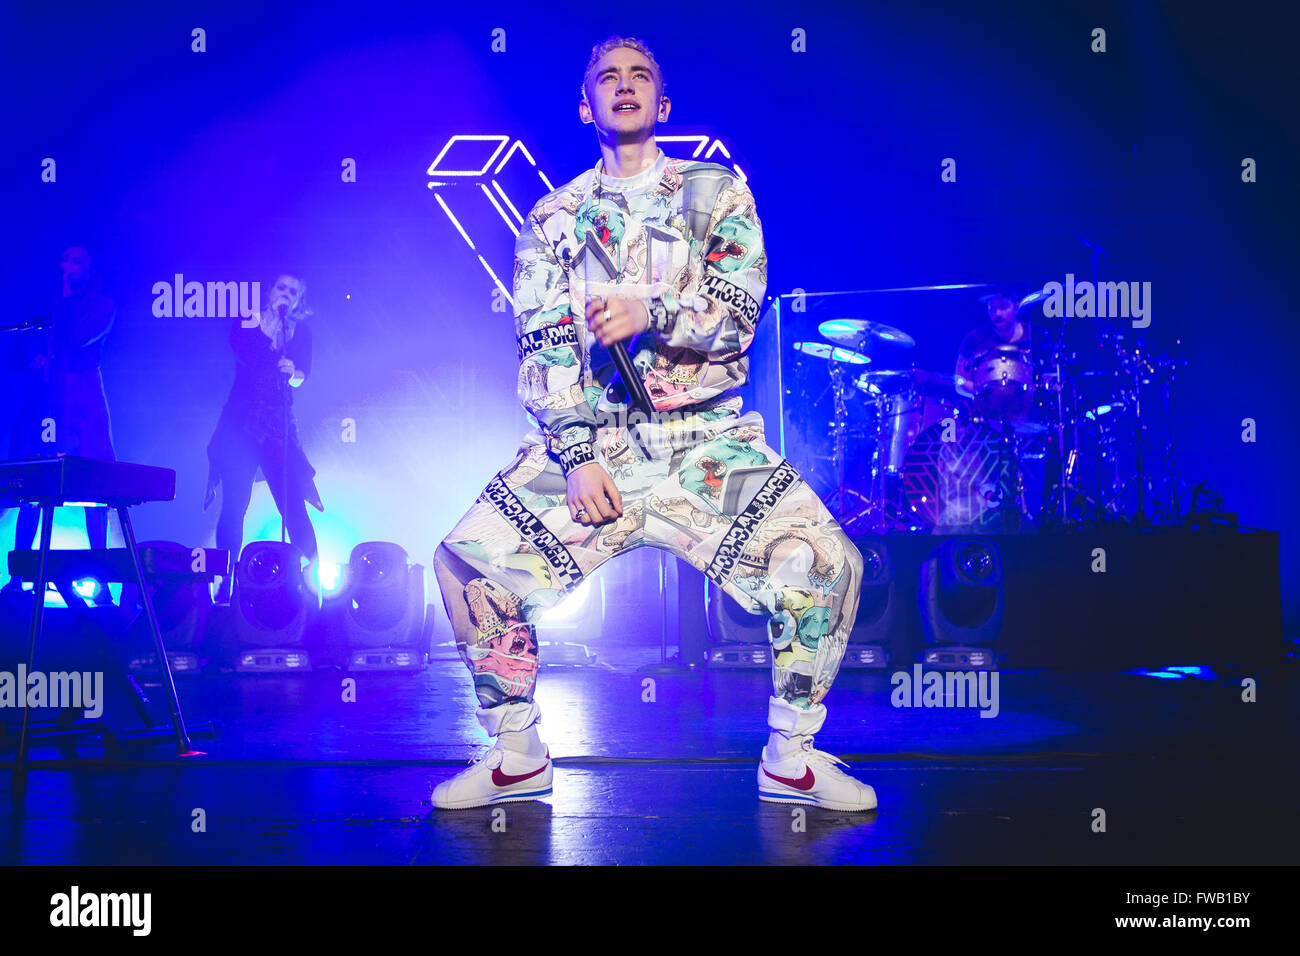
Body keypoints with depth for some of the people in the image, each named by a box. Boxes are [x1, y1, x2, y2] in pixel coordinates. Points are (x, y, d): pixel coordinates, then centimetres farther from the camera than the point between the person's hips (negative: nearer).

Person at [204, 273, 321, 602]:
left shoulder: (301, 330, 12)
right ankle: (225, 583, 4)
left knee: (292, 503, -8)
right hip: (240, 420, -1)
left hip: (280, 424, 1)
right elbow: (244, 351, -12)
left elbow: (301, 377, 1)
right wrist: (271, 322, -11)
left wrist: (293, 372, -20)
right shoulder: (247, 319, 8)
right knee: (234, 504, -3)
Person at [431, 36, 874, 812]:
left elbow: (739, 311, -3)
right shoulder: (555, 217, 12)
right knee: (470, 558, -16)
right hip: (590, 437, 1)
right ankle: (517, 756, 4)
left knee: (827, 564, -19)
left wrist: (652, 313, -22)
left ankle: (792, 758, 1)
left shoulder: (717, 191, 10)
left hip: (707, 441, -1)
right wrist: (577, 456, -11)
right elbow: (543, 348, 3)